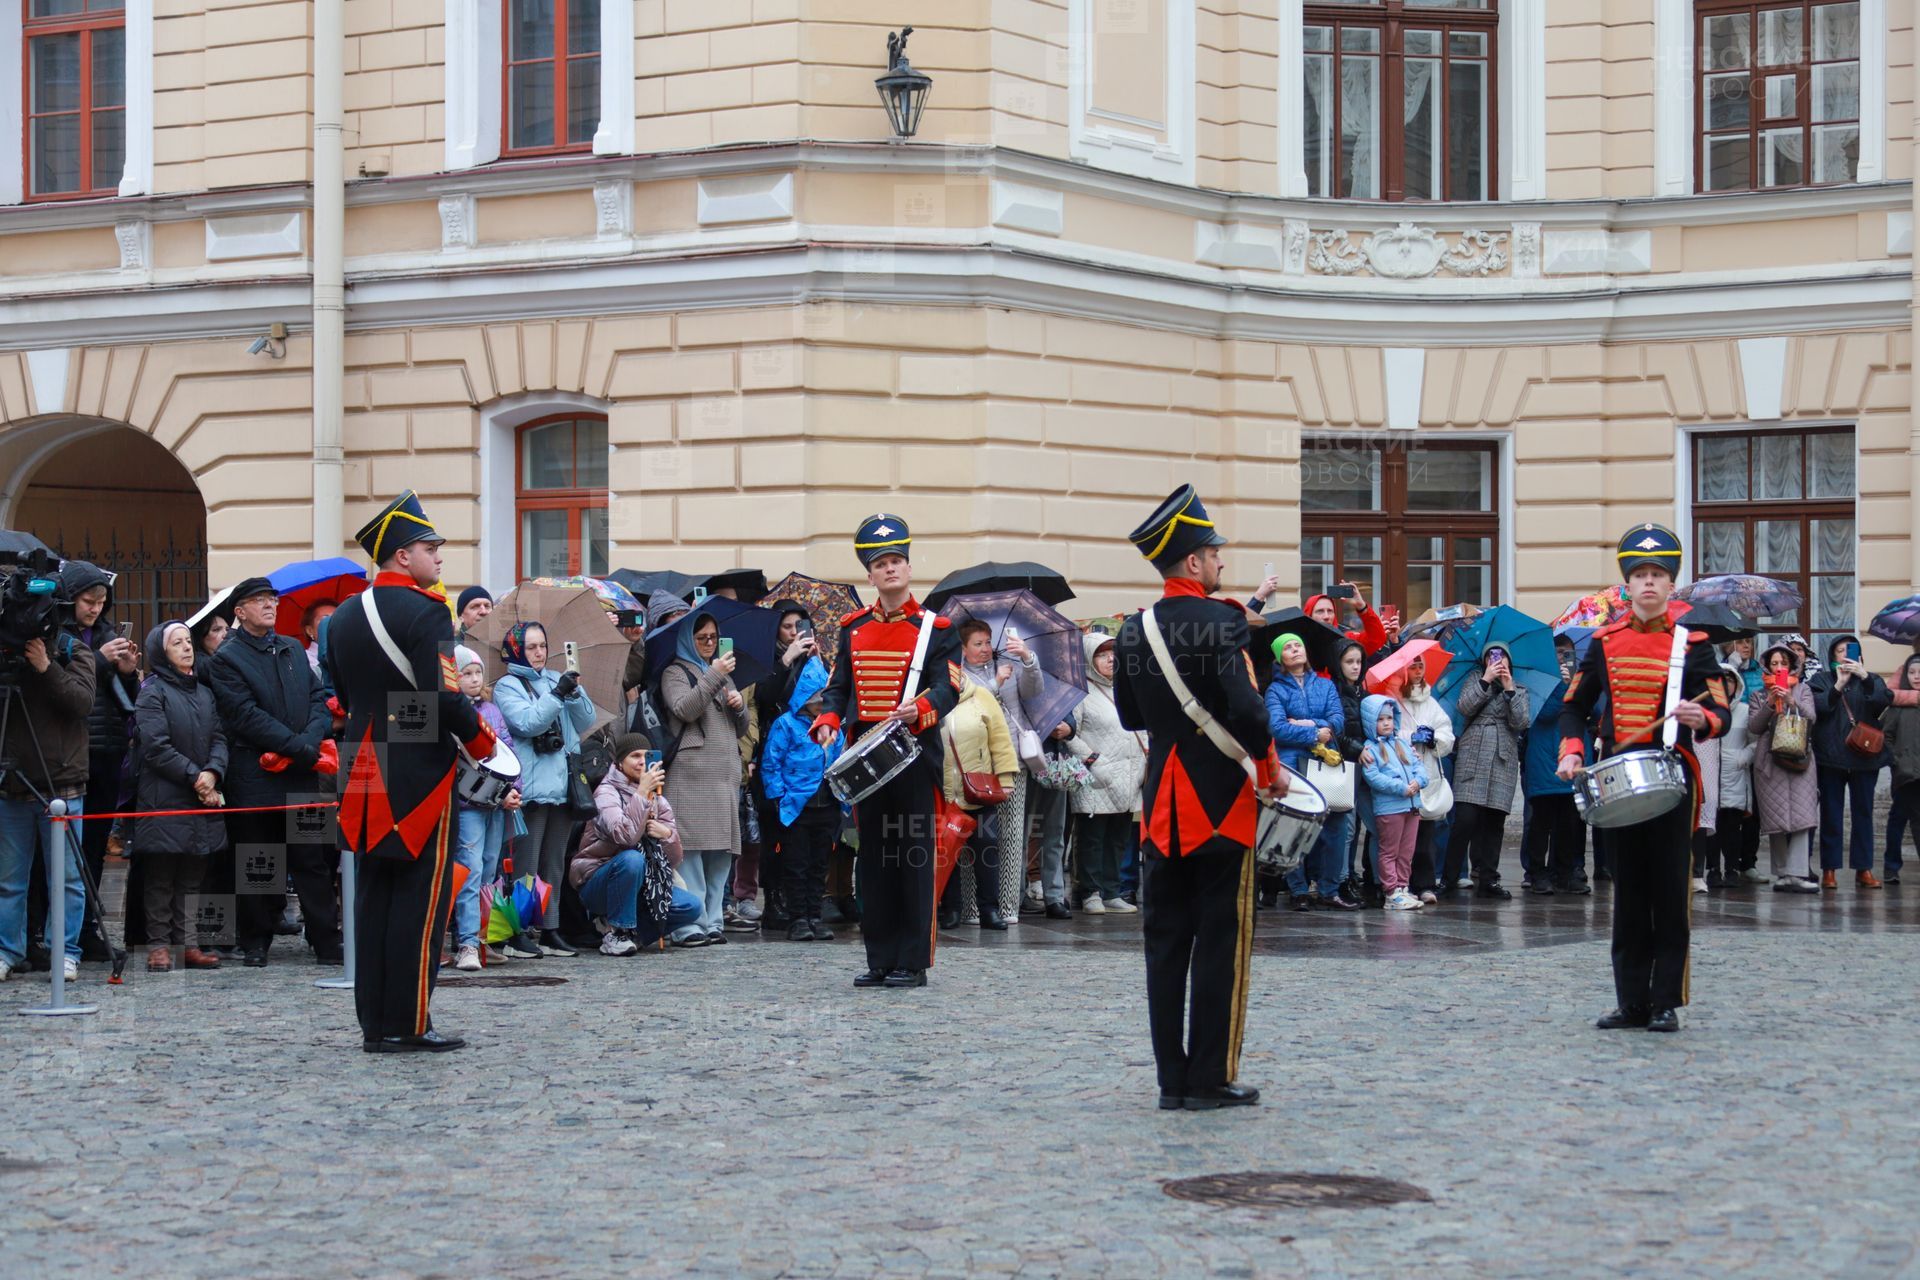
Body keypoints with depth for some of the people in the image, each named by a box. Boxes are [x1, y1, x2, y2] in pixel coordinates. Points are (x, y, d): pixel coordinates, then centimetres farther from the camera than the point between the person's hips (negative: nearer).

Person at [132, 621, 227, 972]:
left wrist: (213, 773, -9)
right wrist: (194, 776, -14)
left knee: (192, 876, 6)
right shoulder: (152, 692, -4)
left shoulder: (204, 693, 16)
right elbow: (156, 746, -12)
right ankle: (159, 945, 0)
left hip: (202, 799, 6)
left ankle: (188, 943, 9)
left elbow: (219, 738, 11)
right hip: (164, 800, -6)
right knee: (161, 875, -4)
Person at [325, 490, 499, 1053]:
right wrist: (482, 741, -5)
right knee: (418, 898, -2)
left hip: (365, 773, 8)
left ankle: (373, 1023, 12)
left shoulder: (343, 617, 11)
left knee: (372, 896, 10)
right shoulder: (425, 612, -14)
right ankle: (408, 1025, -1)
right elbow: (445, 696, -20)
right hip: (419, 773, -8)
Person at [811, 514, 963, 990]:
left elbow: (947, 689, -9)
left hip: (916, 757, -4)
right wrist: (828, 721, -6)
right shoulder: (853, 627, 12)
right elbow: (839, 686, 14)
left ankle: (913, 963, 3)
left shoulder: (934, 629, 0)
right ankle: (880, 959, 13)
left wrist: (919, 710, -29)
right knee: (873, 857, 7)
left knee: (915, 857, -1)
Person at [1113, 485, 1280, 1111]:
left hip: (1162, 807, 6)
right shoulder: (1219, 621, -14)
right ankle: (1212, 1078, 3)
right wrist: (1270, 770, -6)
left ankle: (1172, 1078, 10)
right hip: (1222, 802, -6)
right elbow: (1246, 708, -20)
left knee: (1165, 941, 8)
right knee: (1221, 942, 1)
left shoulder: (1134, 630, 7)